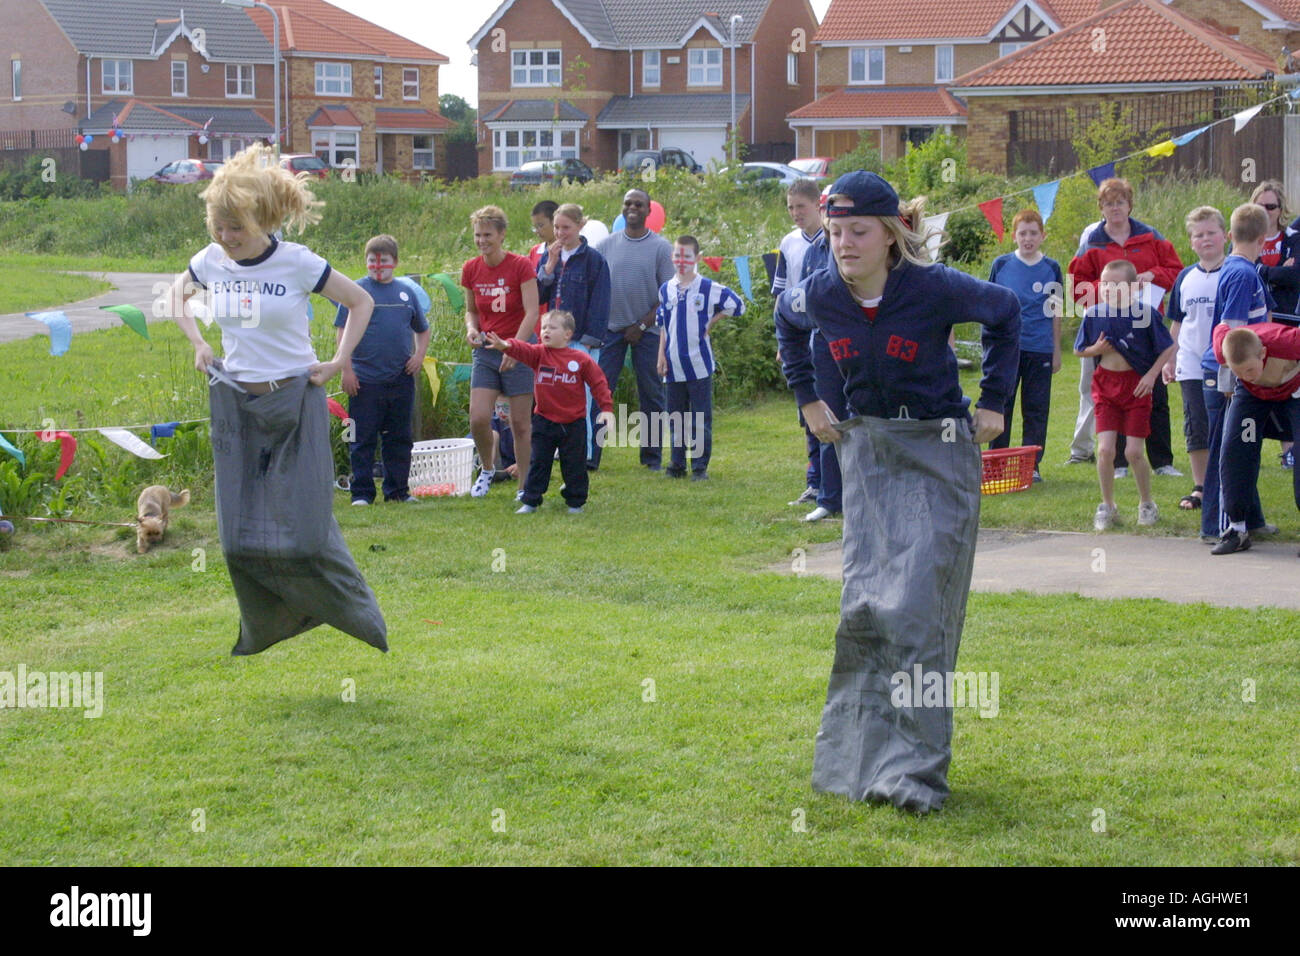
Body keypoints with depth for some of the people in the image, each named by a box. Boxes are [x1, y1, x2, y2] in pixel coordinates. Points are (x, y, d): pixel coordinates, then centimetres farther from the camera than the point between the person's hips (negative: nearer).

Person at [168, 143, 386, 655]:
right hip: (235, 402, 4)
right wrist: (197, 343, 9)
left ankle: (360, 615, 15)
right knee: (240, 535, 4)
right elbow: (179, 294, 23)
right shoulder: (211, 262, 0)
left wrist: (339, 361, -7)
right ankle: (262, 633, 21)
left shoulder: (297, 263, -12)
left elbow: (361, 302, 0)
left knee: (304, 530, -6)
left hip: (295, 401, -4)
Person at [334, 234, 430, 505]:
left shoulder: (406, 293, 11)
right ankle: (362, 492, 5)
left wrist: (419, 355, 5)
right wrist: (346, 369, -9)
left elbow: (423, 329, 22)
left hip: (401, 379, 4)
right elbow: (342, 331, -3)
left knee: (399, 438, 10)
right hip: (366, 379, -4)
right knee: (363, 439, 0)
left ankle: (398, 490, 18)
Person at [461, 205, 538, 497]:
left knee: (521, 423, -1)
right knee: (478, 419, -9)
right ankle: (486, 470, 18)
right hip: (486, 351, 4)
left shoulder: (520, 266, -10)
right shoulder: (471, 269, 3)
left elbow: (532, 312, -15)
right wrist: (472, 328, -6)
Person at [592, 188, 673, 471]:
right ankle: (589, 455, -3)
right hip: (610, 329, 2)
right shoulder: (606, 245, 7)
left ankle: (652, 456, 14)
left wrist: (642, 325, -8)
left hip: (647, 331, -1)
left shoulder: (661, 247, 0)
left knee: (651, 394, 5)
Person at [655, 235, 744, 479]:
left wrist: (711, 322, -1)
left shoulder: (709, 288, -4)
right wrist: (661, 356, 7)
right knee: (675, 419, 10)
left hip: (699, 365, -3)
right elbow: (663, 327, 12)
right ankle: (677, 464, 18)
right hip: (673, 367, 3)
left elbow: (737, 305, 3)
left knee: (701, 420, 0)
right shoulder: (666, 290, 7)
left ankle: (700, 466, 6)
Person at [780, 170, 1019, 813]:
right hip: (867, 450, 4)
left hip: (939, 452, -4)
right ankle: (860, 756, 15)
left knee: (917, 603, -10)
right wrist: (807, 398, 13)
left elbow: (1005, 313, 0)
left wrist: (993, 402, -1)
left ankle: (913, 769, -7)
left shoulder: (933, 288, -19)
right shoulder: (820, 294, -8)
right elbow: (786, 319, 18)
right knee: (866, 602, 4)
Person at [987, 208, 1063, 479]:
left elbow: (1055, 312, 10)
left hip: (1040, 350, 1)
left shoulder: (1052, 269, 5)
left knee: (1036, 410, 4)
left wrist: (1056, 351, 9)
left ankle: (1032, 465, 11)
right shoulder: (1001, 265, 3)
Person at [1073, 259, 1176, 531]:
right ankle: (1107, 506, 10)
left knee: (1134, 451, -4)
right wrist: (1096, 349, -10)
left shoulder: (1145, 313, -9)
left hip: (1136, 385, -2)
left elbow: (1169, 349, -1)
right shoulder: (1094, 314, -1)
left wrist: (1151, 375, -9)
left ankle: (1147, 504, 18)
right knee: (1105, 449, -6)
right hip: (1105, 384, 2)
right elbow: (1079, 351, 11)